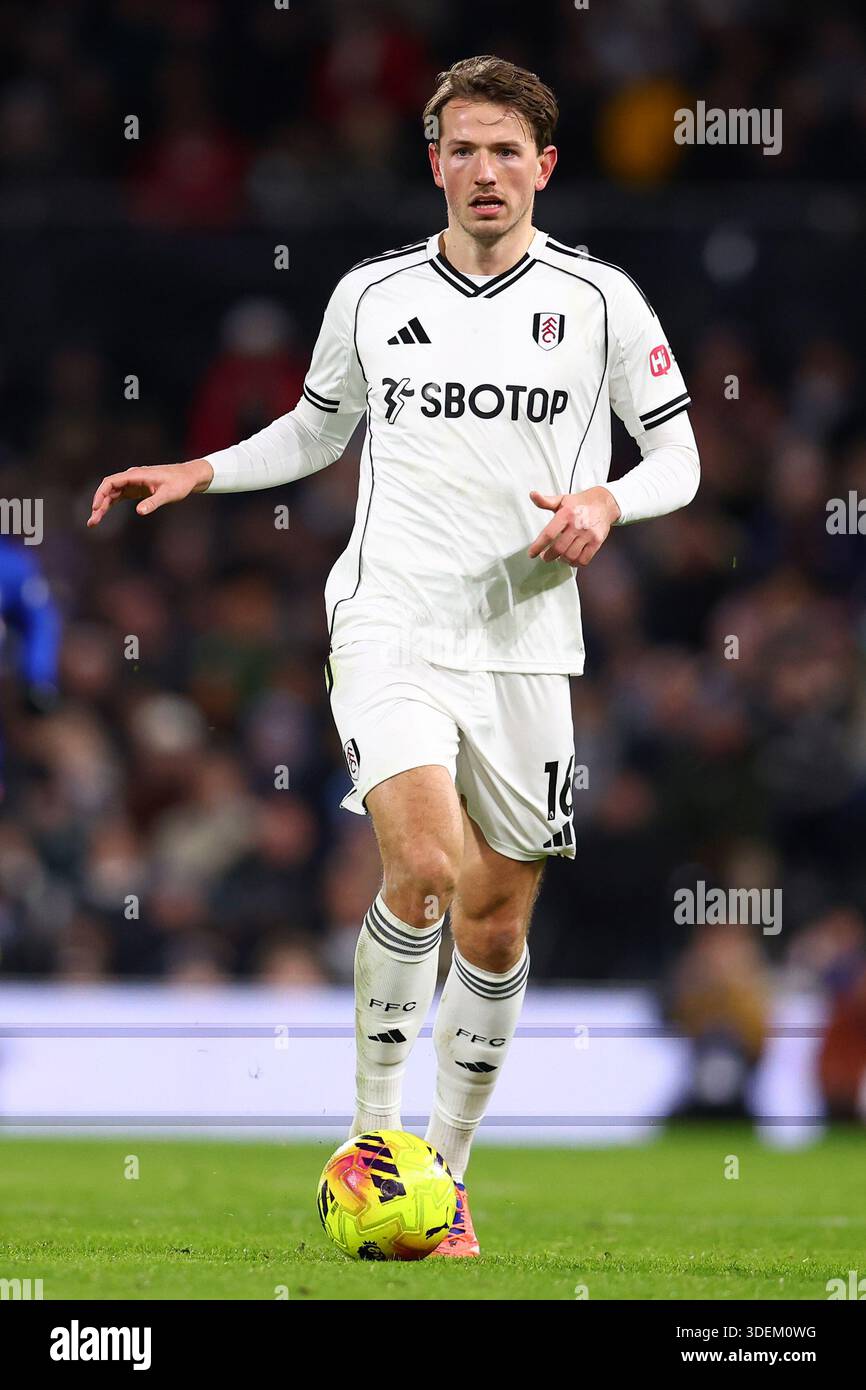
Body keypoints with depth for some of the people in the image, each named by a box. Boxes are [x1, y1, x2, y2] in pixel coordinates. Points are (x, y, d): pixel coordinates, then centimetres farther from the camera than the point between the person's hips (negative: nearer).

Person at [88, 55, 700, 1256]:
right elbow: (318, 428, 23)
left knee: (496, 922, 5)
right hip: (390, 625, -1)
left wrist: (606, 502, -11)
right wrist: (198, 471, 11)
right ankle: (374, 1135, -9)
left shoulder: (601, 301, 3)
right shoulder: (371, 296, 6)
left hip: (526, 643, 1)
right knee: (423, 865, -24)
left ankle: (444, 1176, 21)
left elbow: (678, 456, 8)